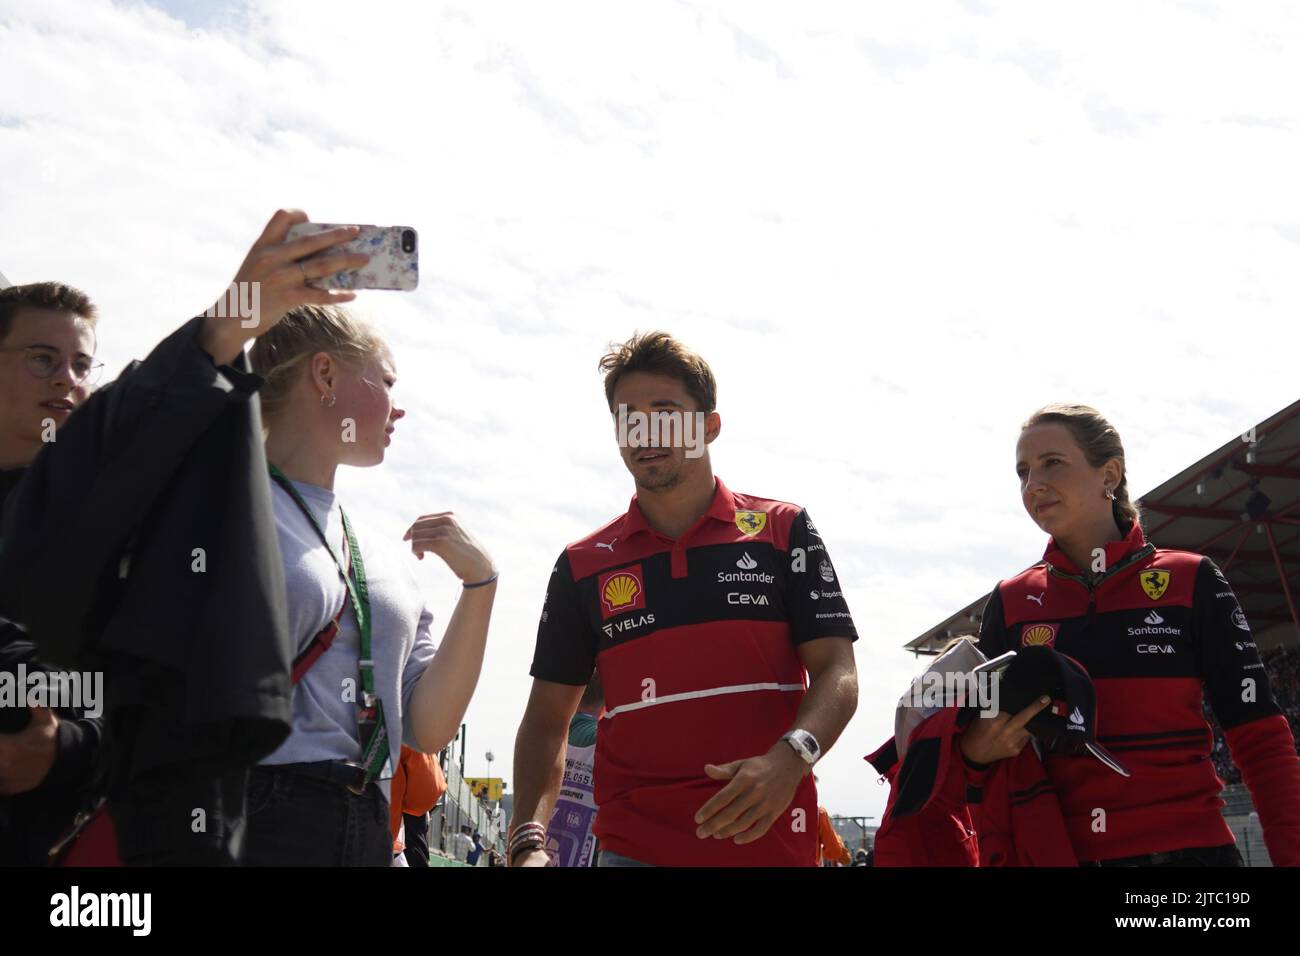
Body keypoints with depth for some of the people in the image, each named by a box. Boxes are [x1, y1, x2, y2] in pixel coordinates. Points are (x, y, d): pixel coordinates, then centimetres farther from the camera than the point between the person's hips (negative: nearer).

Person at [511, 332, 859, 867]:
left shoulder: (783, 531, 3)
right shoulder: (583, 565, 6)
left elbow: (836, 673, -2)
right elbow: (546, 721, 8)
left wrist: (790, 758, -22)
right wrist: (528, 843, -7)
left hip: (771, 839, 0)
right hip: (634, 846, 1)